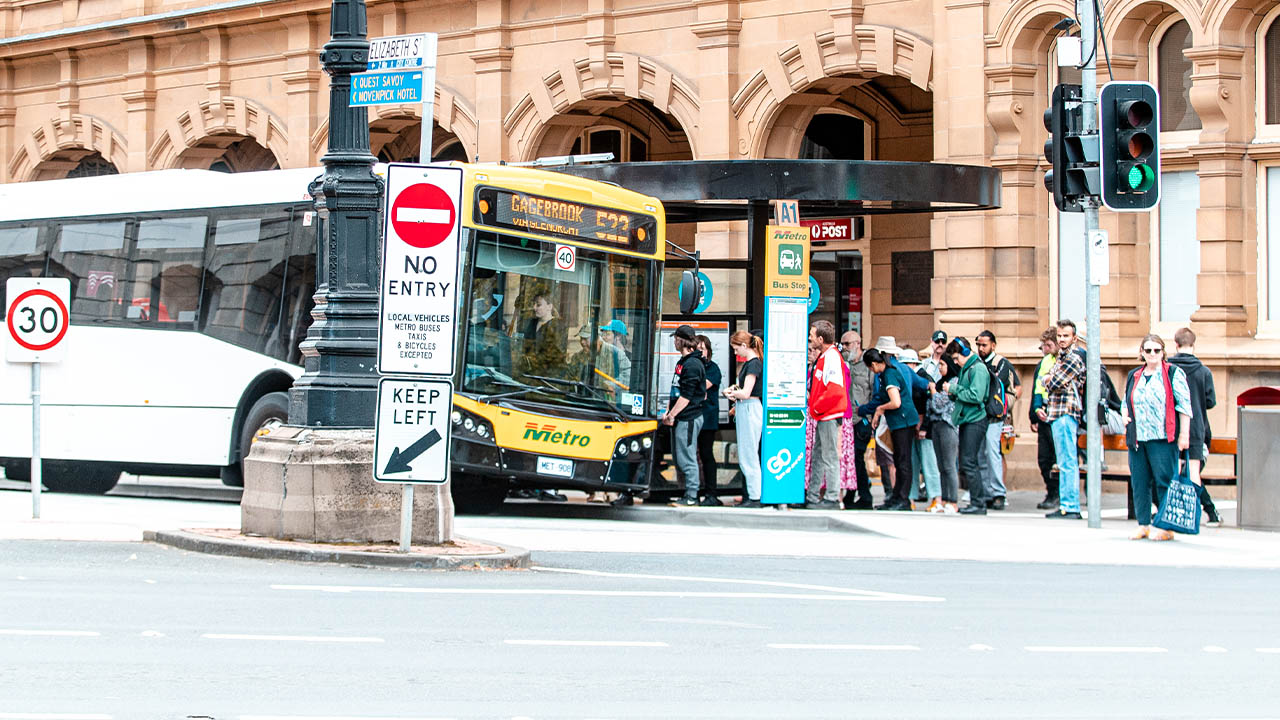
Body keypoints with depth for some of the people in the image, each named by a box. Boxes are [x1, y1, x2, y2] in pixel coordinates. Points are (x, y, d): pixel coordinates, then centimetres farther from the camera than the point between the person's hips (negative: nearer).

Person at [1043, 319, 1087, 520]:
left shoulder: (1073, 359, -11)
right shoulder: (1061, 357, 20)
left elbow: (1054, 385, -15)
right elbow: (1049, 384, 25)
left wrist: (1048, 381, 5)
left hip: (1066, 413, -11)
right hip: (1057, 414, 11)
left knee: (1067, 462, -10)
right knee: (1065, 463, 12)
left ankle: (1070, 507, -11)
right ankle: (1066, 505, 15)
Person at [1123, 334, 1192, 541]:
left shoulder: (1174, 374, 0)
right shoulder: (1133, 376, 17)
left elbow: (1184, 406, -4)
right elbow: (1126, 402, 30)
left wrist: (1184, 435, -9)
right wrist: (1125, 416, 7)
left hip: (1163, 439, -6)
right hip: (1137, 439, 6)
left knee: (1164, 482, -6)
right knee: (1139, 483, 7)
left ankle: (1166, 527, -3)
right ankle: (1143, 525, 15)